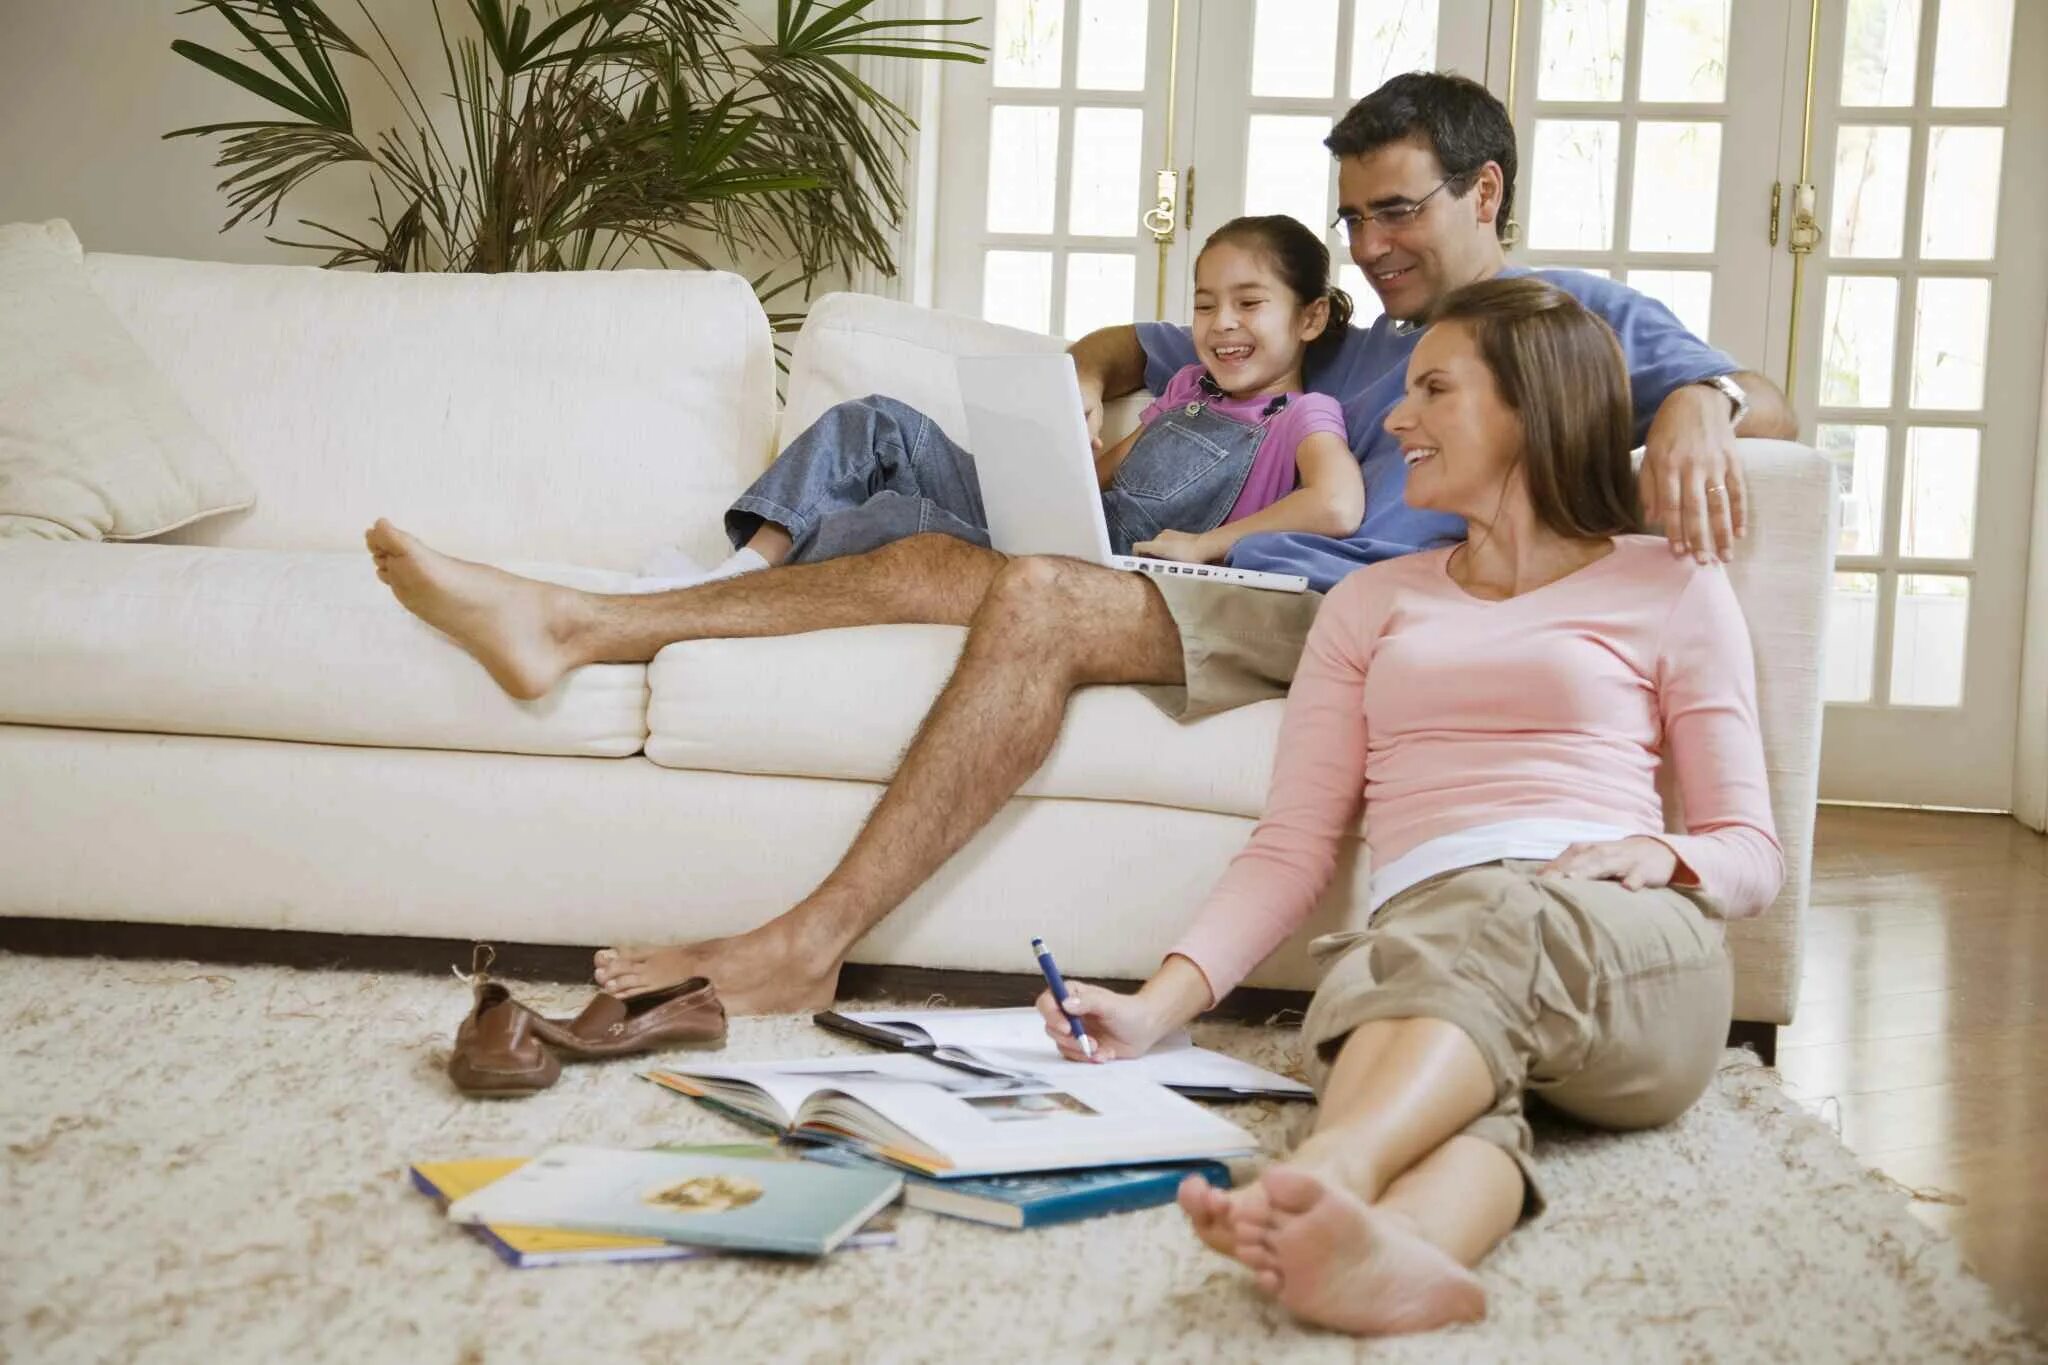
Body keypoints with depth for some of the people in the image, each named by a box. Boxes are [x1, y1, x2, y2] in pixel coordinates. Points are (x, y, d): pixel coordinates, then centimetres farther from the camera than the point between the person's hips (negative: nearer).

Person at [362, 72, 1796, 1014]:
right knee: (940, 560, -12)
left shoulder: (1581, 314, 16)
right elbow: (1138, 347, 39)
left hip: (1345, 616, -7)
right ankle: (565, 625, -15)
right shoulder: (1338, 339, 33)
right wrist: (1078, 387, 16)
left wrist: (1697, 412, -22)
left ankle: (807, 946, -33)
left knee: (1035, 601, -29)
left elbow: (1763, 399, 2)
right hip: (1224, 588, 7)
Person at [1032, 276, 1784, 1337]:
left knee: (1495, 919, -39)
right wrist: (1157, 1005, -1)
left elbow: (1752, 853, 16)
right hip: (1420, 937, 2)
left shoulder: (1668, 587, 19)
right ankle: (1394, 1250, -68)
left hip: (1626, 946, -1)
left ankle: (1322, 1176, -65)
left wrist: (1659, 854, -9)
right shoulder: (1371, 603, 27)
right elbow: (1290, 849, 16)